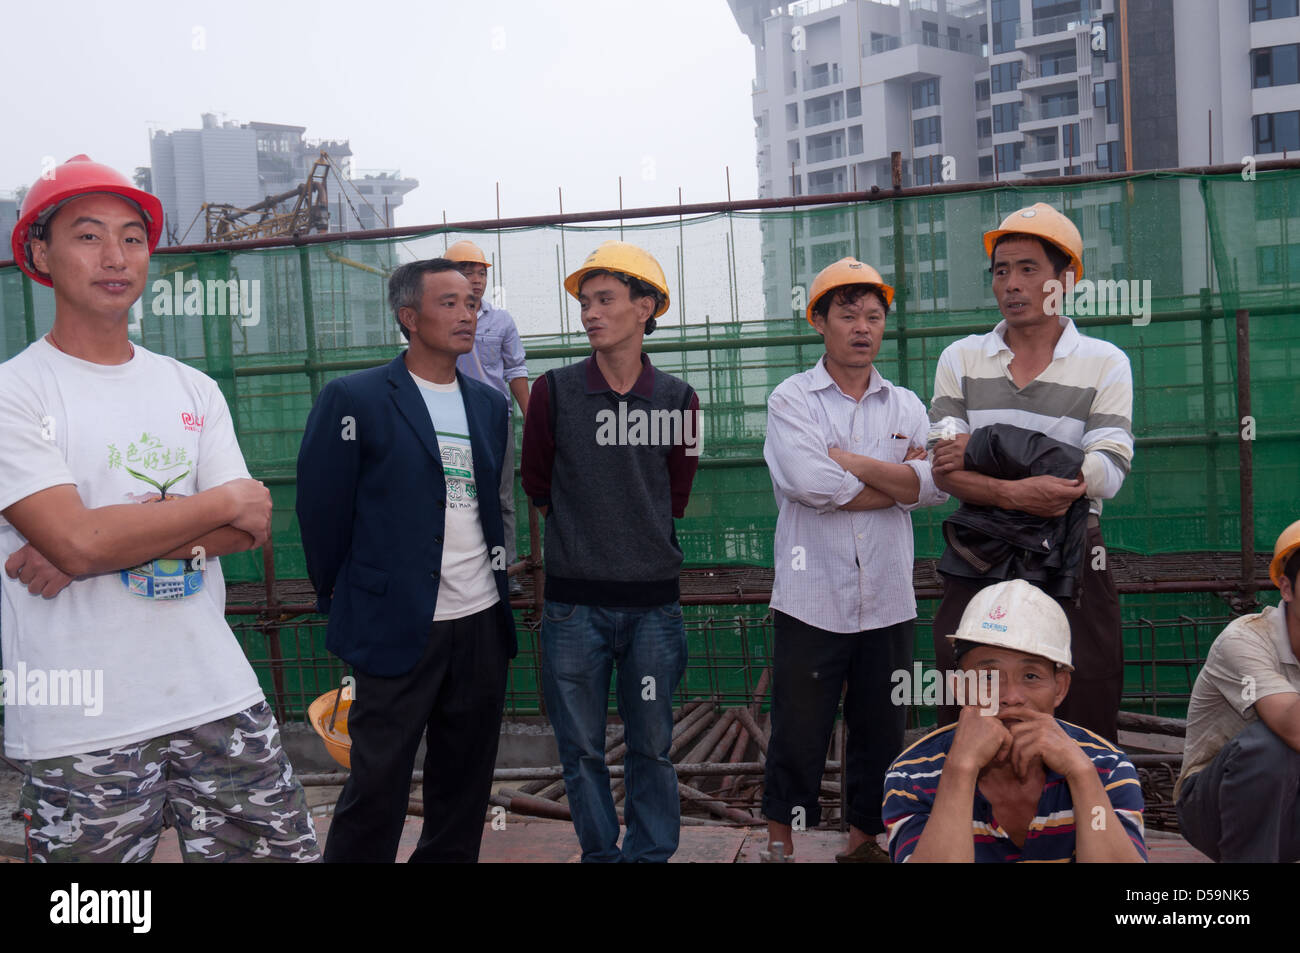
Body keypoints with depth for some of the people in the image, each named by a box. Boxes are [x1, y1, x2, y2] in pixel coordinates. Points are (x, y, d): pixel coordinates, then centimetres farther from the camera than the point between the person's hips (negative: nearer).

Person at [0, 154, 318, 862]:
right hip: (81, 731, -4)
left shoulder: (194, 391, 11)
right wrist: (225, 501, -6)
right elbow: (76, 539, -17)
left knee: (285, 851, 7)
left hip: (219, 701, 4)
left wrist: (106, 543, -13)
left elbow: (249, 530, 1)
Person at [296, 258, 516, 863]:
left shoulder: (489, 405, 12)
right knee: (377, 786, 1)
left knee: (464, 789, 13)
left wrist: (496, 578, 13)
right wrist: (340, 601, 1)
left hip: (482, 625, 6)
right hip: (397, 626, -5)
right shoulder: (354, 399, -7)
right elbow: (321, 508, -4)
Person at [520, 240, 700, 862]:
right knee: (582, 749, 7)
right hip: (574, 601, -1)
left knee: (652, 746, 9)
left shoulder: (678, 400, 2)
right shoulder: (554, 391, -2)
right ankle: (601, 854, 23)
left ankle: (651, 854, 24)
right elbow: (537, 484, 9)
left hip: (653, 600, 1)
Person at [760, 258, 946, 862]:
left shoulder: (906, 406, 11)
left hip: (888, 601, 4)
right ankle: (781, 843, 18)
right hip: (811, 600, -3)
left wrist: (849, 460, -11)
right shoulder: (792, 398, 0)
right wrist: (898, 480, -6)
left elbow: (937, 484, -6)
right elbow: (809, 484, -17)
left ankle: (864, 840, 28)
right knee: (798, 733, 3)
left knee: (881, 733, 12)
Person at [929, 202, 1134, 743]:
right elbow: (944, 471, -4)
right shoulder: (960, 359, 8)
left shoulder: (1104, 363, 5)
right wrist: (1015, 494, -23)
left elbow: (1108, 471, -11)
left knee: (1083, 733, 4)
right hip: (976, 567, 1)